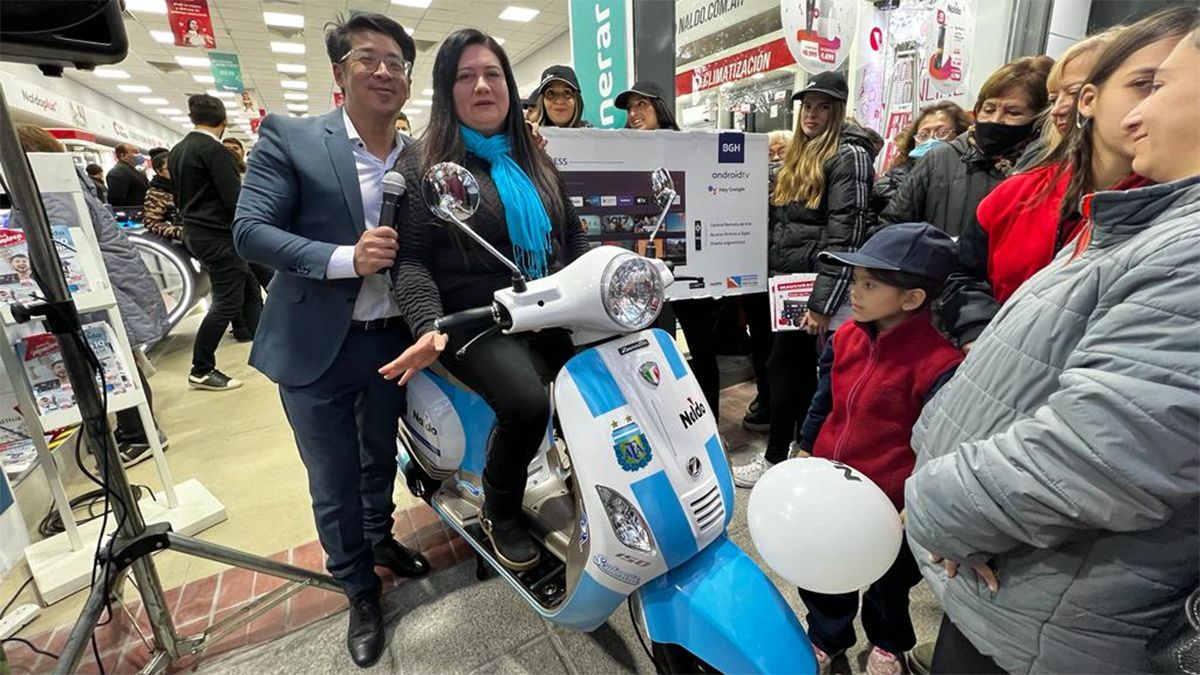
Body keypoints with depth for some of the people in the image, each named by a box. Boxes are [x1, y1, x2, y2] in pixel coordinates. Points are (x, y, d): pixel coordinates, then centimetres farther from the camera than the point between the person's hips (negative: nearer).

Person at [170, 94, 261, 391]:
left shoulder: (176, 151, 12)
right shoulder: (215, 150, -15)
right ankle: (201, 371, 3)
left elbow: (179, 196, 19)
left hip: (195, 231, 9)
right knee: (227, 302, -4)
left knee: (250, 291, 15)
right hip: (219, 235, -9)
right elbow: (236, 199, -19)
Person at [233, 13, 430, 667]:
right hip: (317, 347, -3)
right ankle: (360, 590, 35)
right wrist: (345, 258, -26)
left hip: (395, 340, 3)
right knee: (333, 485, 11)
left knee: (381, 459, 24)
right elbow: (249, 230, -11)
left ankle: (380, 538, 50)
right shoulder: (287, 137, -5)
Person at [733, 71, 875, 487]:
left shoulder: (849, 154, -7)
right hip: (784, 279, 8)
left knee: (783, 366, -3)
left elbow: (845, 234, -16)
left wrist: (823, 302, -20)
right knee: (799, 366, 14)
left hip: (811, 283, -8)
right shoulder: (799, 155, 18)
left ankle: (775, 458, 12)